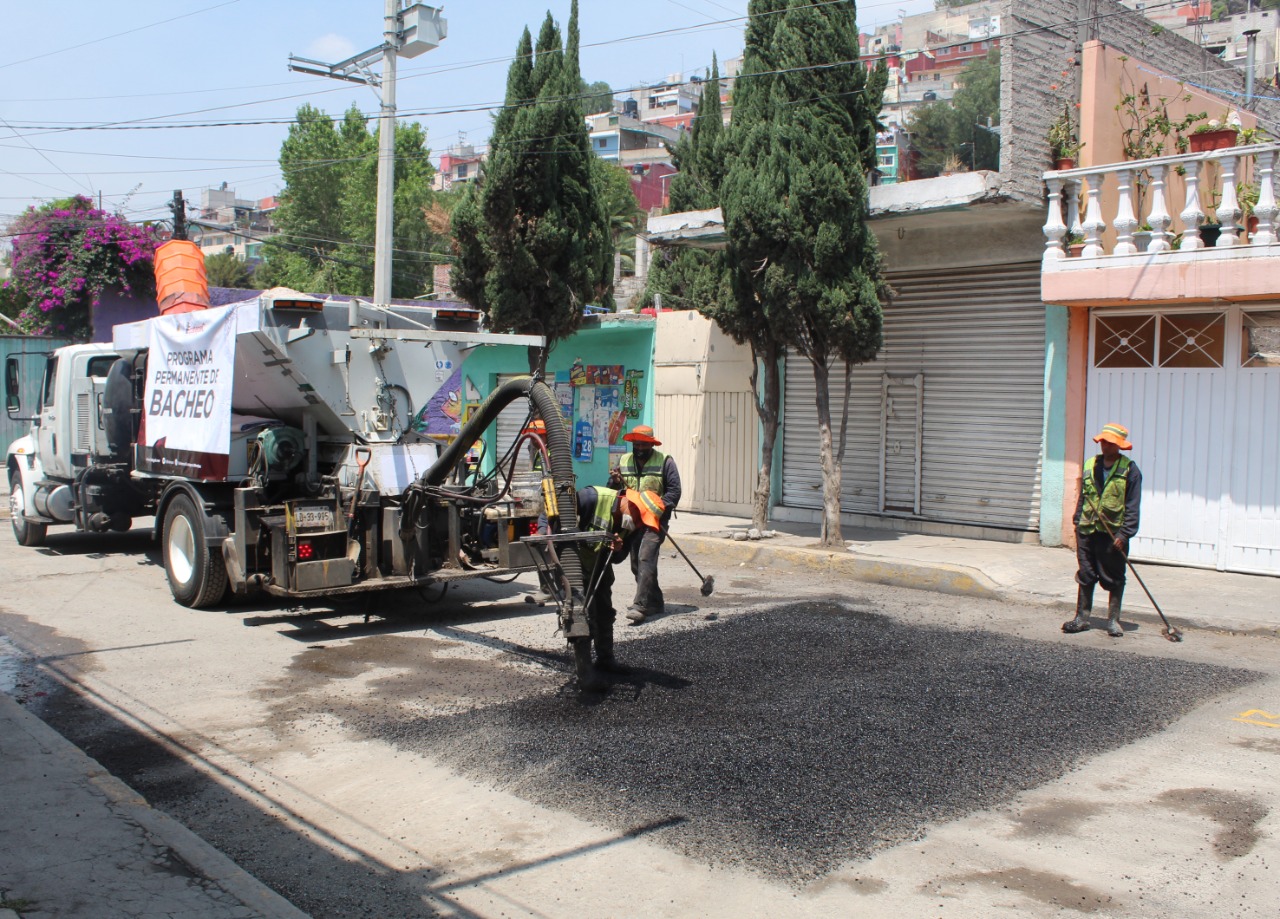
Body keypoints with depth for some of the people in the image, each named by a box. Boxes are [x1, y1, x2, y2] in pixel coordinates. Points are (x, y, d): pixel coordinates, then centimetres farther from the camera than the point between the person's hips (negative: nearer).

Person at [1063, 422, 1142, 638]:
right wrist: (1077, 522, 10)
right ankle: (1082, 618, 19)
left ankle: (1113, 621, 16)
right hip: (1087, 531, 4)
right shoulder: (1090, 465, 10)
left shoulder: (1129, 470, -5)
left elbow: (1132, 506, -8)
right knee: (1085, 576, 10)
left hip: (1113, 534, -4)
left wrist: (1124, 533, -15)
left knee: (1114, 580, 5)